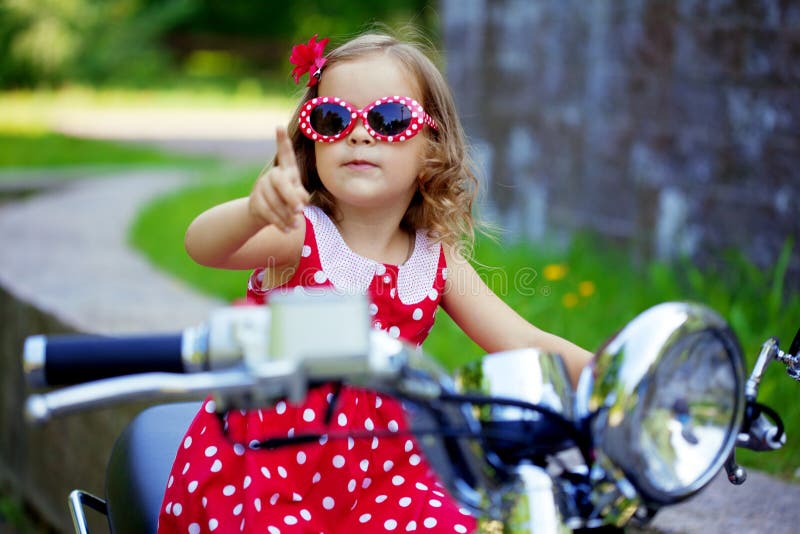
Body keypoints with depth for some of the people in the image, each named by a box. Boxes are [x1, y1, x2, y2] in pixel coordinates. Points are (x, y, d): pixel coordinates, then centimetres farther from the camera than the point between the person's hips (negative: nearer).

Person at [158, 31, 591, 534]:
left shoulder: (438, 261, 0)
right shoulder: (299, 235, -11)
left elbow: (525, 344, -2)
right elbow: (202, 245, -30)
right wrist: (256, 209, -53)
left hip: (378, 470, 3)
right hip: (266, 462, -3)